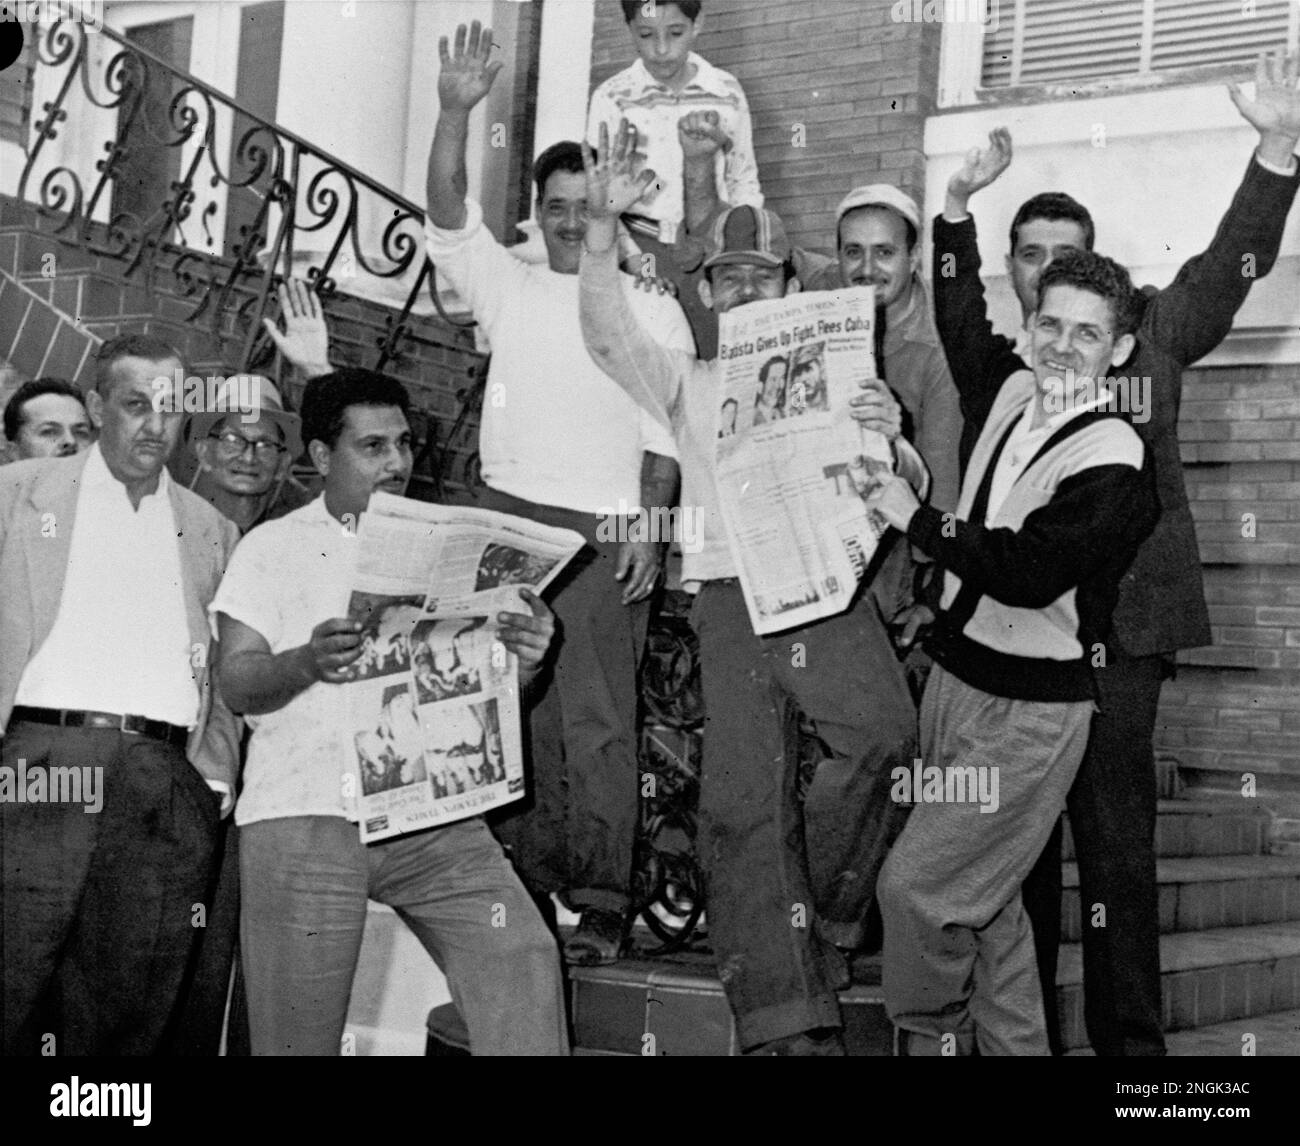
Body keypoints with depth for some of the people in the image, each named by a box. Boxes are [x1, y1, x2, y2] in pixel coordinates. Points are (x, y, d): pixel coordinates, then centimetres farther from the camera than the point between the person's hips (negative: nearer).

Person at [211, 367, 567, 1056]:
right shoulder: (274, 546, 9)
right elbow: (236, 683, 1)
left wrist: (522, 660, -10)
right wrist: (306, 663, -22)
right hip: (304, 818, -2)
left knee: (523, 957, -17)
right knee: (299, 1037, -3)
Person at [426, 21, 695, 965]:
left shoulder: (653, 310, 9)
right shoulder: (509, 288, 14)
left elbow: (664, 431, 3)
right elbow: (449, 216, 0)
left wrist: (647, 524, -9)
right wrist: (456, 111, -13)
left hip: (604, 531, -3)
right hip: (508, 516, 3)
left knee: (599, 720, -7)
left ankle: (602, 905, -5)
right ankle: (528, 883, 13)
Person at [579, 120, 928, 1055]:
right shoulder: (688, 382, 21)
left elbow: (906, 497, 17)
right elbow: (608, 334, 1)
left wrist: (892, 439, -7)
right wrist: (602, 227, -14)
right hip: (729, 595, 0)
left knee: (882, 733, -27)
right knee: (745, 798, -12)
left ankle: (823, 926, -5)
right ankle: (786, 1024, -14)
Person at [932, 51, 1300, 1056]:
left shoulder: (1149, 334, 10)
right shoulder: (991, 360, 13)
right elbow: (952, 304, -2)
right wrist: (960, 206, -15)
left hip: (1118, 623, -2)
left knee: (1115, 832, -2)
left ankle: (1129, 1036, 6)